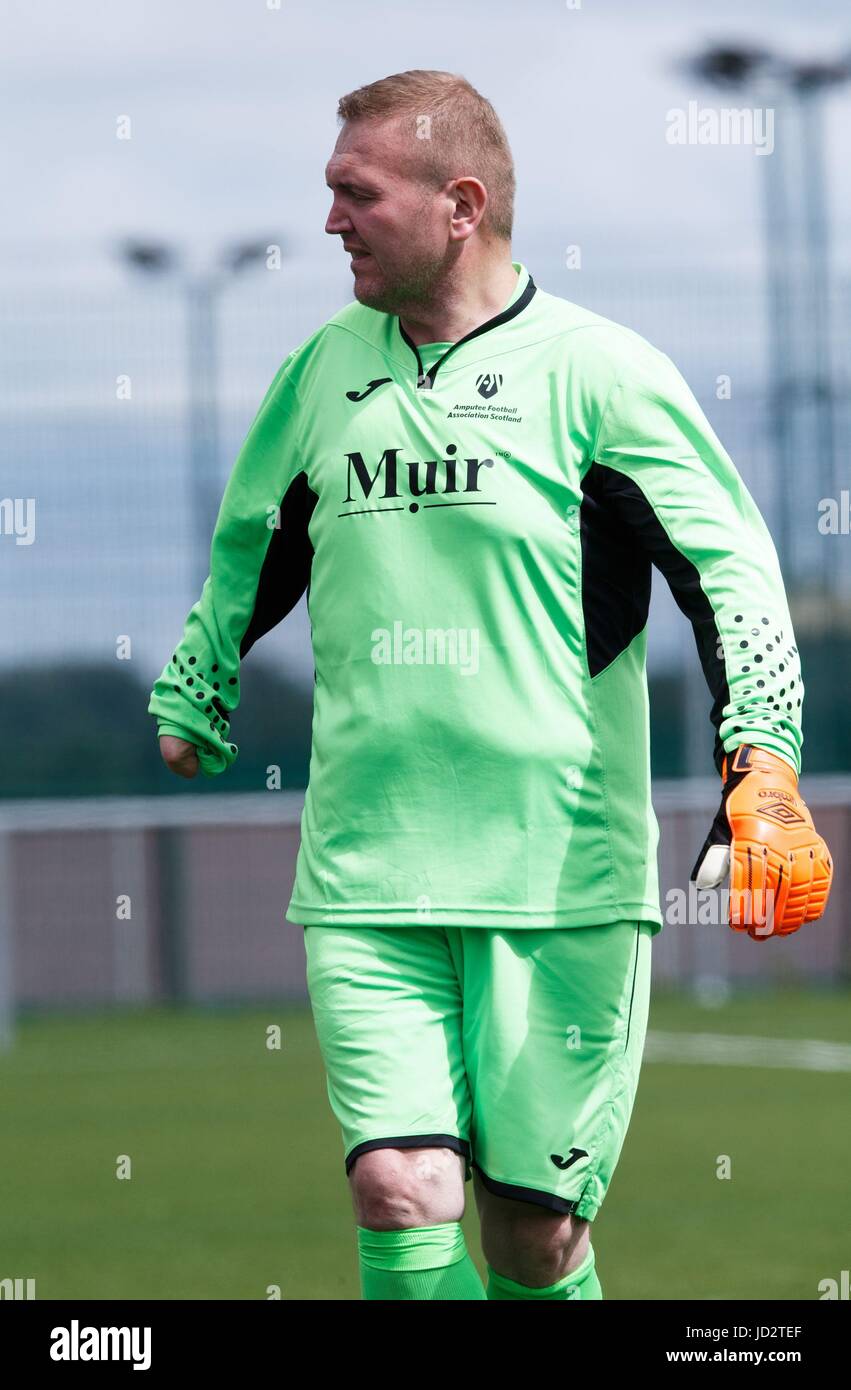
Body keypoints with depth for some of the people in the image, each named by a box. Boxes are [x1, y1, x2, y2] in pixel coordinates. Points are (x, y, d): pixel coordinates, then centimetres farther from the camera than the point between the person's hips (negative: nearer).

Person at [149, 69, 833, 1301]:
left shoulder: (596, 370, -5)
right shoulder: (324, 369, 11)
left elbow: (734, 567, -9)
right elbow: (247, 547, 29)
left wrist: (763, 764, -20)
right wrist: (190, 698, 38)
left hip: (564, 870, -3)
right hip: (366, 873, 3)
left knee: (535, 1232, 0)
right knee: (400, 1192, -12)